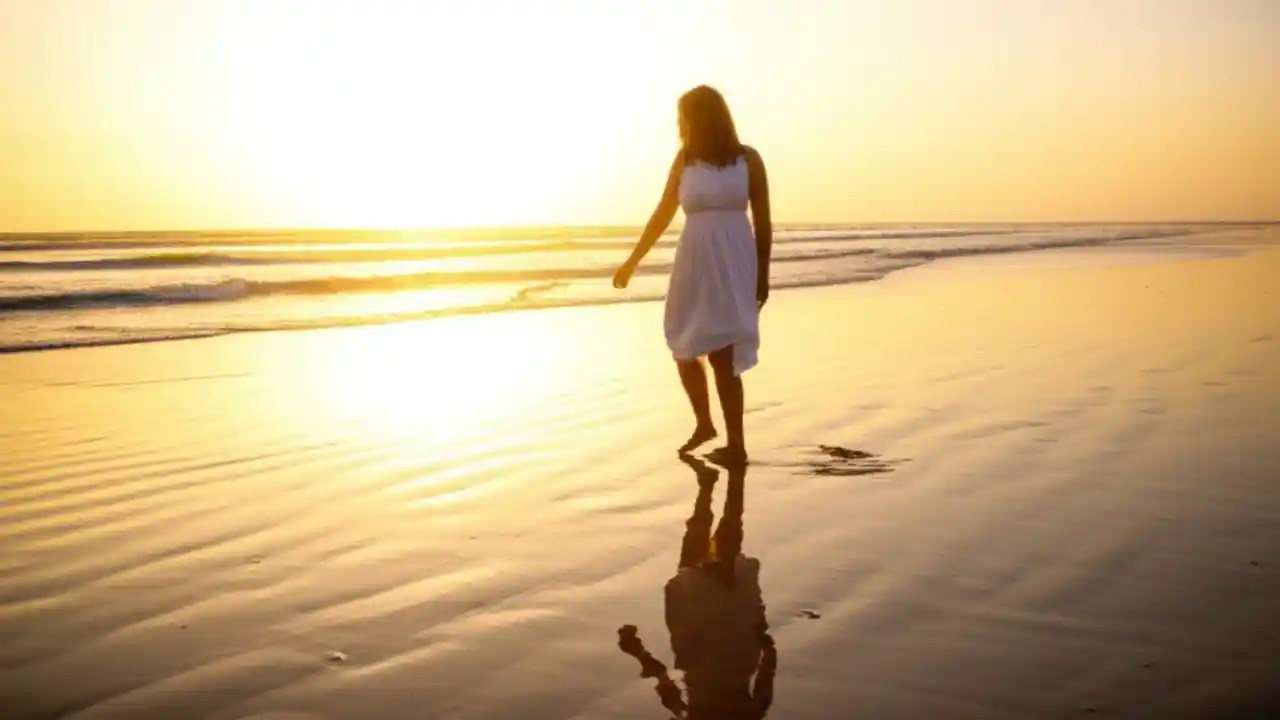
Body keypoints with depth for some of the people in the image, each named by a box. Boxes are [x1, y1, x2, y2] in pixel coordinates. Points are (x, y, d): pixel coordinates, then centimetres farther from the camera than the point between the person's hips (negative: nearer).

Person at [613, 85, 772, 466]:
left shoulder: (748, 159, -1)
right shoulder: (685, 159, 7)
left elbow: (762, 221, 1)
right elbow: (662, 215, 15)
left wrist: (763, 276, 1)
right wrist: (632, 261, 18)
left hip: (734, 266, -4)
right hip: (694, 265, 4)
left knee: (722, 357, -8)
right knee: (684, 352, 11)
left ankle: (736, 444, 2)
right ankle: (703, 423, 30)